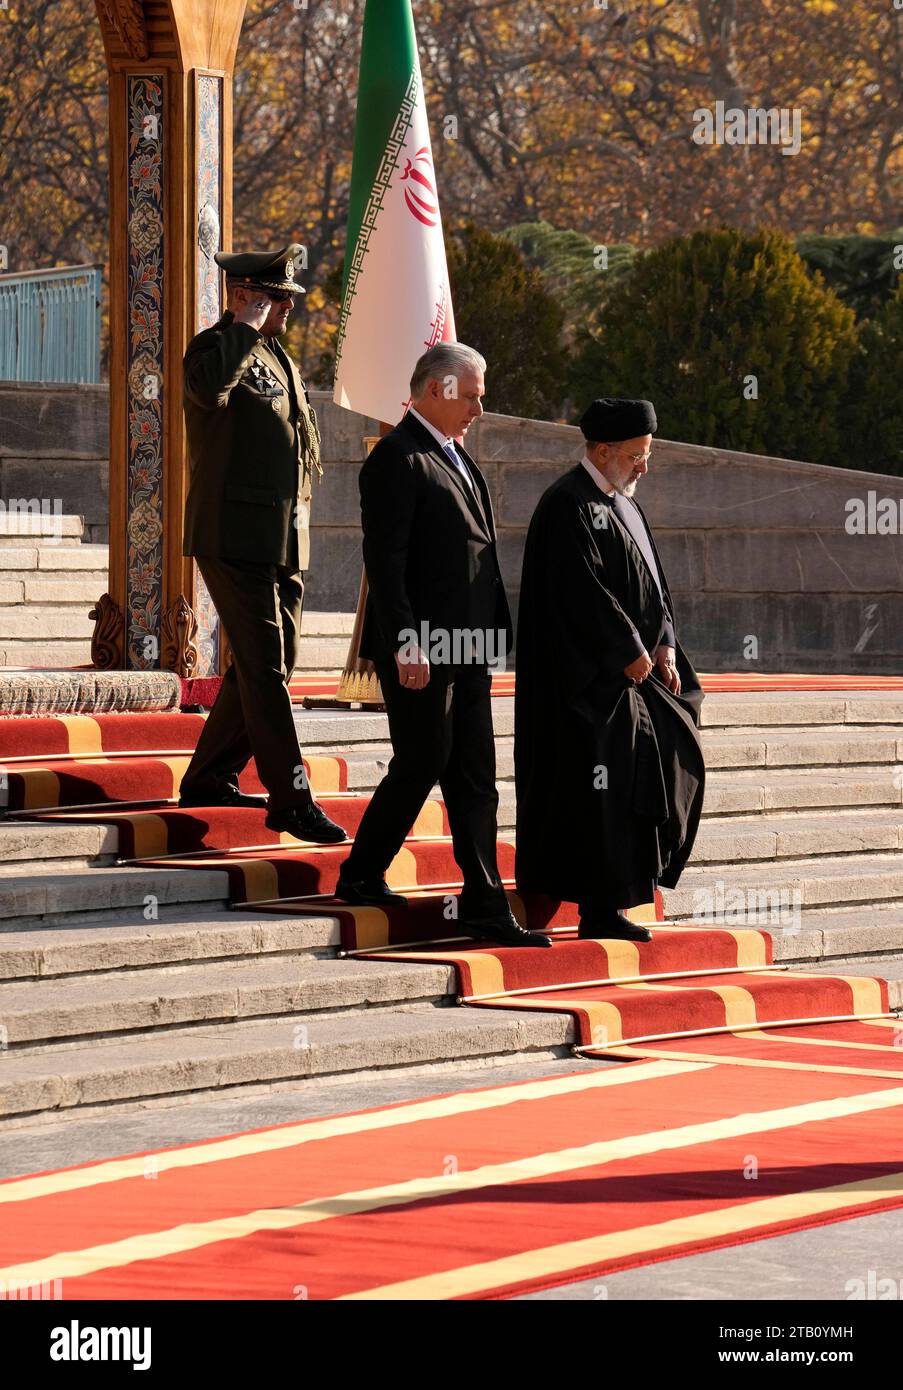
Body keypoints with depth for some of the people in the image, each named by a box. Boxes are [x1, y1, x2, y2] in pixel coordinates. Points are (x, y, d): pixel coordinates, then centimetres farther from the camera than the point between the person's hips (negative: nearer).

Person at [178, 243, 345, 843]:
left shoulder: (279, 358, 21)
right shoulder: (216, 346, -7)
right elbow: (210, 386, -33)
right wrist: (246, 326, -21)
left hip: (286, 539, 9)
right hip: (236, 537, -9)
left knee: (270, 666, 11)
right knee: (265, 669, -10)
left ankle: (209, 780, 22)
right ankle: (290, 798, -11)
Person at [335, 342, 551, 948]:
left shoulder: (456, 455, 18)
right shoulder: (398, 458, -11)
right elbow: (384, 559, -17)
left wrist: (494, 630, 15)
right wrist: (406, 644, -22)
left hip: (466, 648, 9)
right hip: (421, 649, -9)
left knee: (475, 778, 7)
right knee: (421, 764, -3)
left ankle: (485, 907, 8)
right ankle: (361, 876, 13)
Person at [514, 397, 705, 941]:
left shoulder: (622, 502, 16)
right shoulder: (569, 506, -14)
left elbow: (652, 576, 16)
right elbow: (584, 590, -22)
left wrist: (664, 644, 3)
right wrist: (630, 650, -18)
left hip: (636, 665, 10)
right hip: (590, 675, -10)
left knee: (674, 752, 8)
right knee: (599, 788, -7)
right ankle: (598, 908, -3)